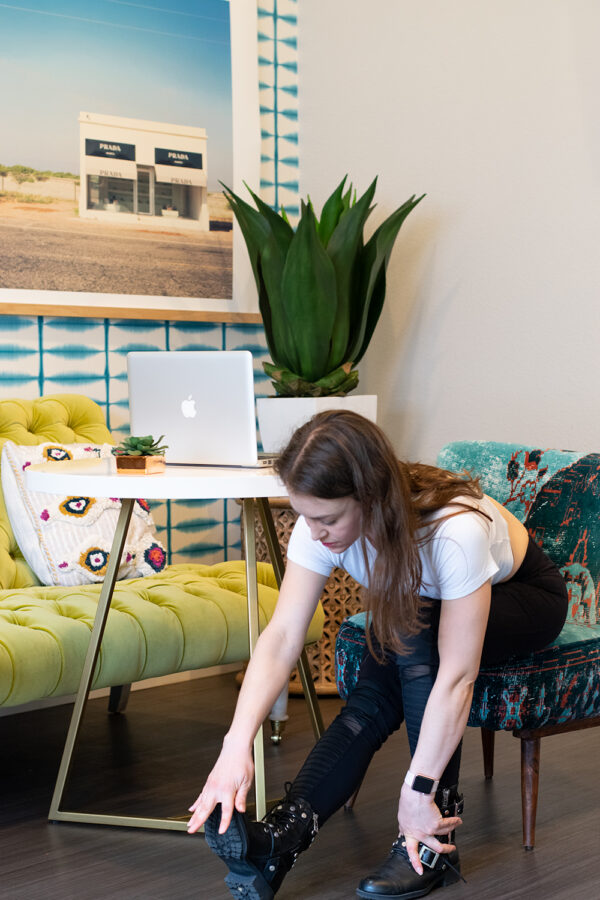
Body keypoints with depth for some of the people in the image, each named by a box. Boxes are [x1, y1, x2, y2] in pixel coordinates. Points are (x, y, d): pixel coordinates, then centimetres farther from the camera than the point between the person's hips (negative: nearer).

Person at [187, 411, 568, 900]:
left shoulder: (456, 530, -42)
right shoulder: (322, 521, -26)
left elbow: (456, 678, -40)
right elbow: (282, 636, -30)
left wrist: (419, 791, -40)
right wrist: (237, 745, -41)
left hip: (524, 595, -5)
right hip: (419, 606, 5)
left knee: (413, 630, -33)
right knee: (372, 699, -24)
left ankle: (432, 843, -26)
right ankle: (284, 835, -28)